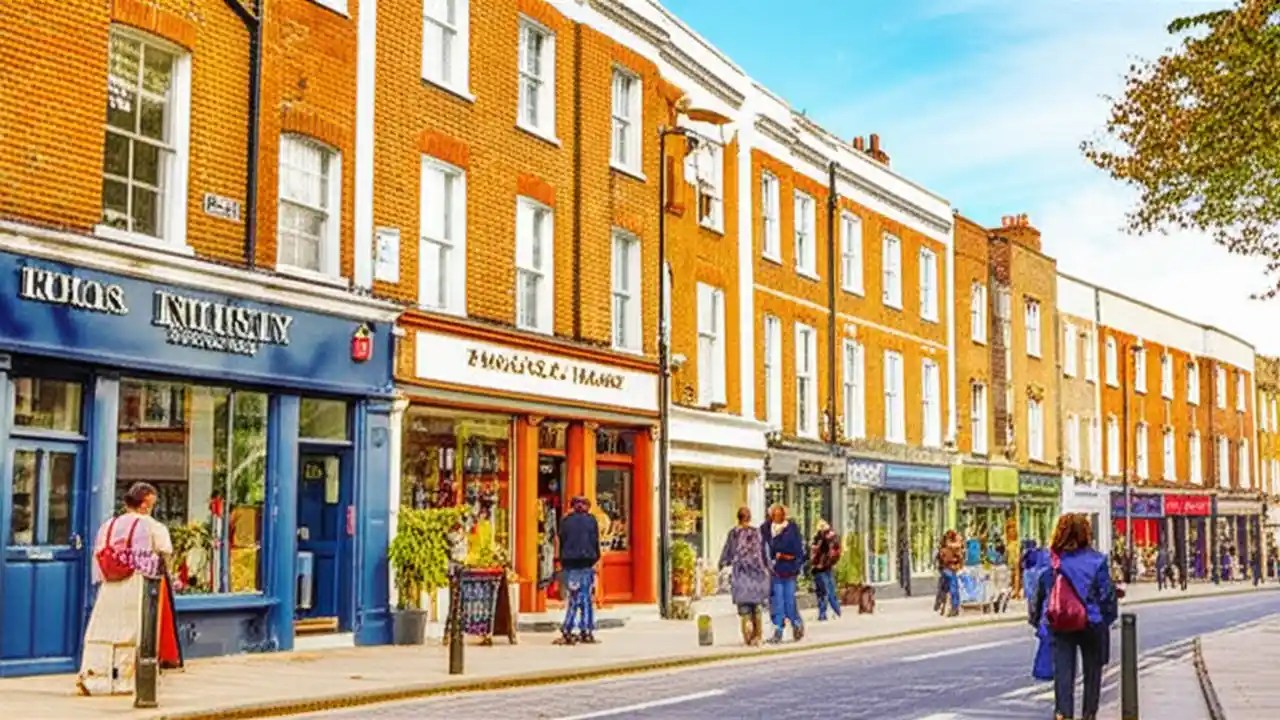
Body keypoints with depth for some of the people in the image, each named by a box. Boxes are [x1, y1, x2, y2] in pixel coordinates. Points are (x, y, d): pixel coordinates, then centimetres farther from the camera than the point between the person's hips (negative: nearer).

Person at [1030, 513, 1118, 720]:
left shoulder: (1050, 560, -4)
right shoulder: (1096, 560, -11)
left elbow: (1040, 593, 2)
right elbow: (1107, 593, -9)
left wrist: (1038, 618, 13)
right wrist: (1109, 616, 6)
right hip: (1091, 623, -1)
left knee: (1062, 669, 4)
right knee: (1092, 671, 15)